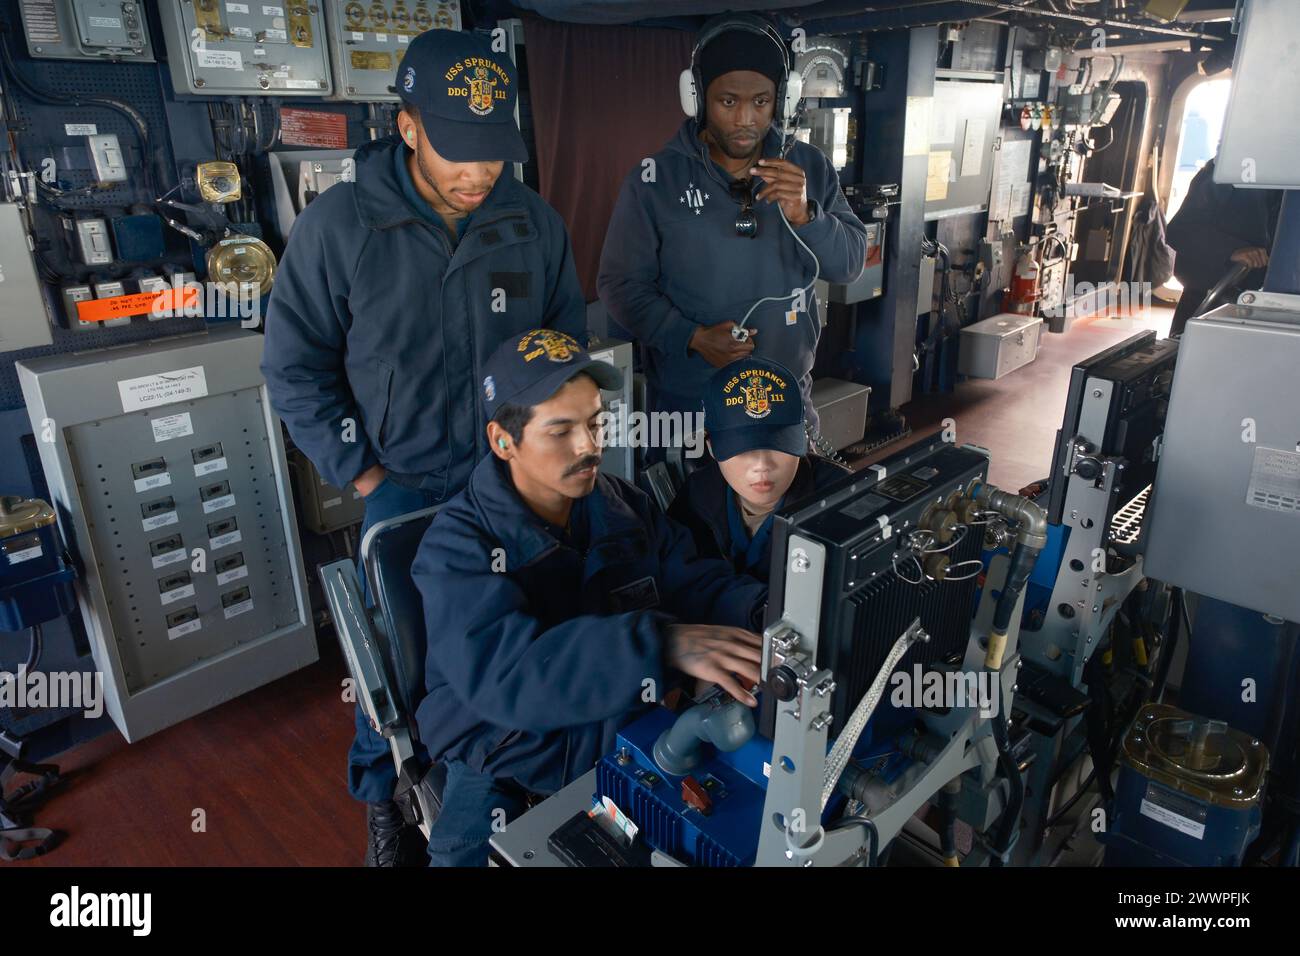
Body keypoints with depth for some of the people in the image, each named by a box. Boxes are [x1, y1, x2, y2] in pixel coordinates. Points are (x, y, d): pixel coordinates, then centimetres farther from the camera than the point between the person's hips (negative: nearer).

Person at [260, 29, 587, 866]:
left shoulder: (535, 222, -4)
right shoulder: (338, 225, -12)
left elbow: (567, 342, 8)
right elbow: (295, 367, -5)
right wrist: (362, 472, -8)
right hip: (405, 485, -2)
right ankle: (384, 793, 34)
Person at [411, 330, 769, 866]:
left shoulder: (628, 509, 0)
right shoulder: (457, 546, -18)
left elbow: (695, 582, -1)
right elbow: (503, 670, -32)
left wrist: (765, 612, -24)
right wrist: (667, 645, -42)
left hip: (630, 740, 4)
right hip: (508, 775, -3)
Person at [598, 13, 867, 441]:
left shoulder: (809, 166, -1)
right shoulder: (655, 180, -10)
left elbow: (851, 264, -2)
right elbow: (621, 284, -7)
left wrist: (804, 215, -21)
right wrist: (691, 336, -21)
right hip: (688, 404, -3)